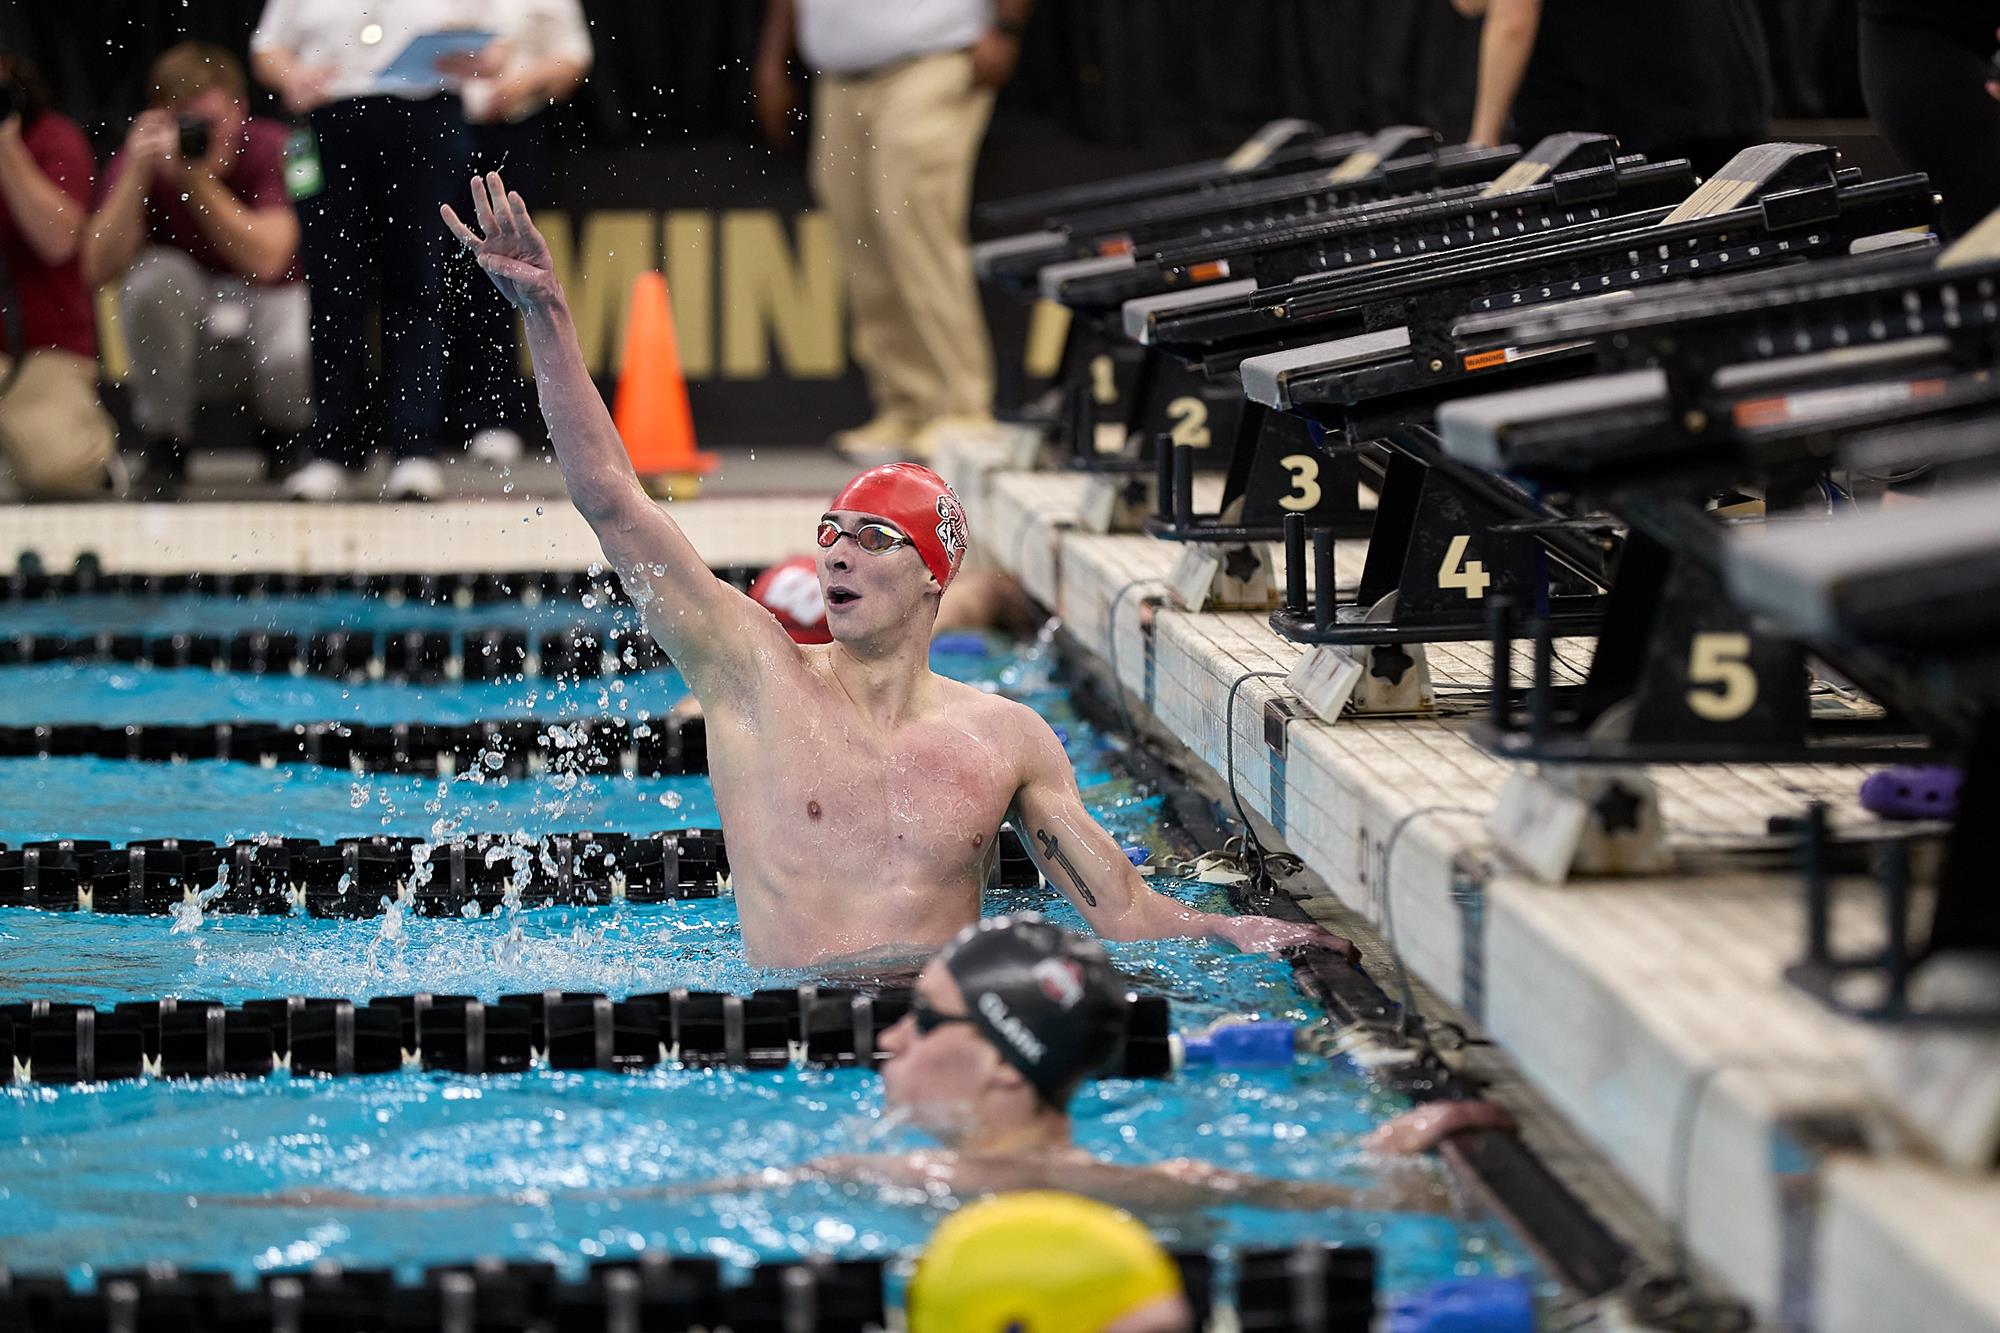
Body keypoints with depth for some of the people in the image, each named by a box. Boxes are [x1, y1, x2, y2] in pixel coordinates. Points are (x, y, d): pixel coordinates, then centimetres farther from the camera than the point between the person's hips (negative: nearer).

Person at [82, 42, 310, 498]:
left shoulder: (273, 149, -17)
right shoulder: (142, 159, -12)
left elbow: (266, 261, -30)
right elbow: (99, 269, -24)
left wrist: (199, 179, -33)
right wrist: (136, 174, -32)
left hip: (271, 302, -2)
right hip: (180, 319, 2)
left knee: (291, 365, -36)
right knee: (158, 273, -32)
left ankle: (292, 442, 4)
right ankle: (163, 447, -15)